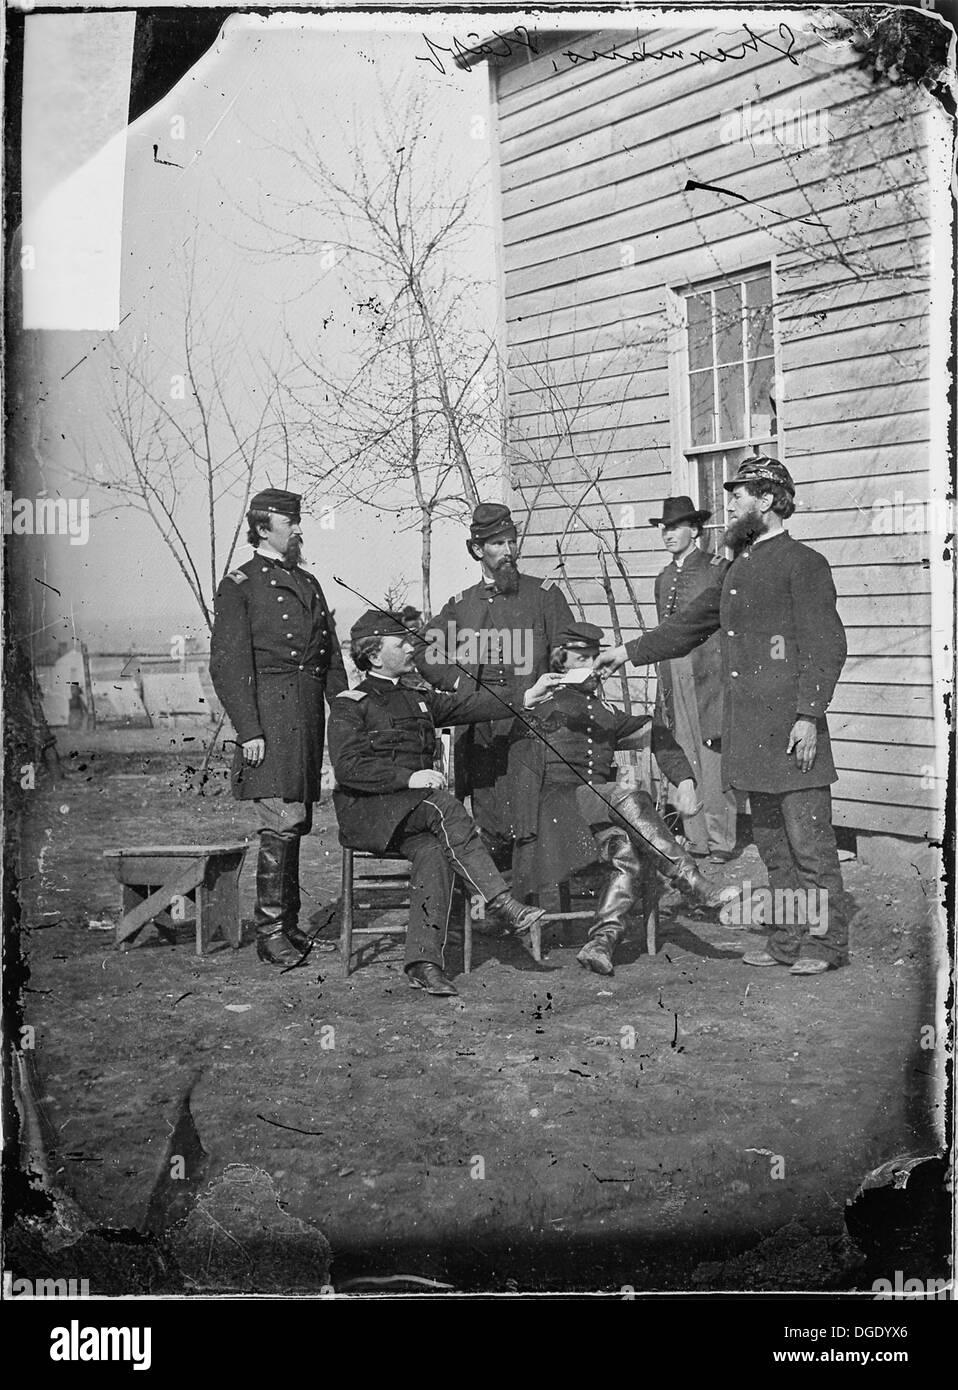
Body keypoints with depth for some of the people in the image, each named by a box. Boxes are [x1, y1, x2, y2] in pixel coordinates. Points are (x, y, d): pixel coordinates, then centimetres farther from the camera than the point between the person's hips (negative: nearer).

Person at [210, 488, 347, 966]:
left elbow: (332, 658, 21)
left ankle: (289, 922, 19)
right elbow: (227, 666, -8)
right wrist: (248, 730, -15)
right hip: (270, 712, -7)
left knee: (298, 823, 10)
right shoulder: (238, 586, -2)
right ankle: (269, 931, -5)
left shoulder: (309, 583, 20)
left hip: (309, 712, 7)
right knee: (281, 823, -12)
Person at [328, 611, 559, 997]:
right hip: (366, 813, -5)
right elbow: (347, 768, -12)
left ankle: (423, 961, -35)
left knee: (434, 851, -29)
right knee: (444, 806, -31)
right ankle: (509, 911, -35)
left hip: (413, 815, 5)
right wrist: (409, 777, -21)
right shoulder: (349, 705, 1)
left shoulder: (420, 697, 20)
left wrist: (525, 699, -8)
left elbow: (467, 705, 6)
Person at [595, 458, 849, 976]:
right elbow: (691, 622, 26)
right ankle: (787, 939, 20)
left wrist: (808, 715, -18)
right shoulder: (739, 566, 19)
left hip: (790, 726, -9)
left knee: (808, 840, -3)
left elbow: (827, 647, -12)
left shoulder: (803, 563, -7)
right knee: (770, 841, 12)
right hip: (748, 729, 9)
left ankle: (826, 943, 6)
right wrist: (630, 652, 23)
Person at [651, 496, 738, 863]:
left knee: (713, 763, -3)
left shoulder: (718, 569, -1)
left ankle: (721, 842, 4)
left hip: (708, 677, -6)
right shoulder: (664, 578, 18)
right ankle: (695, 840, 11)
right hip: (673, 678, 6)